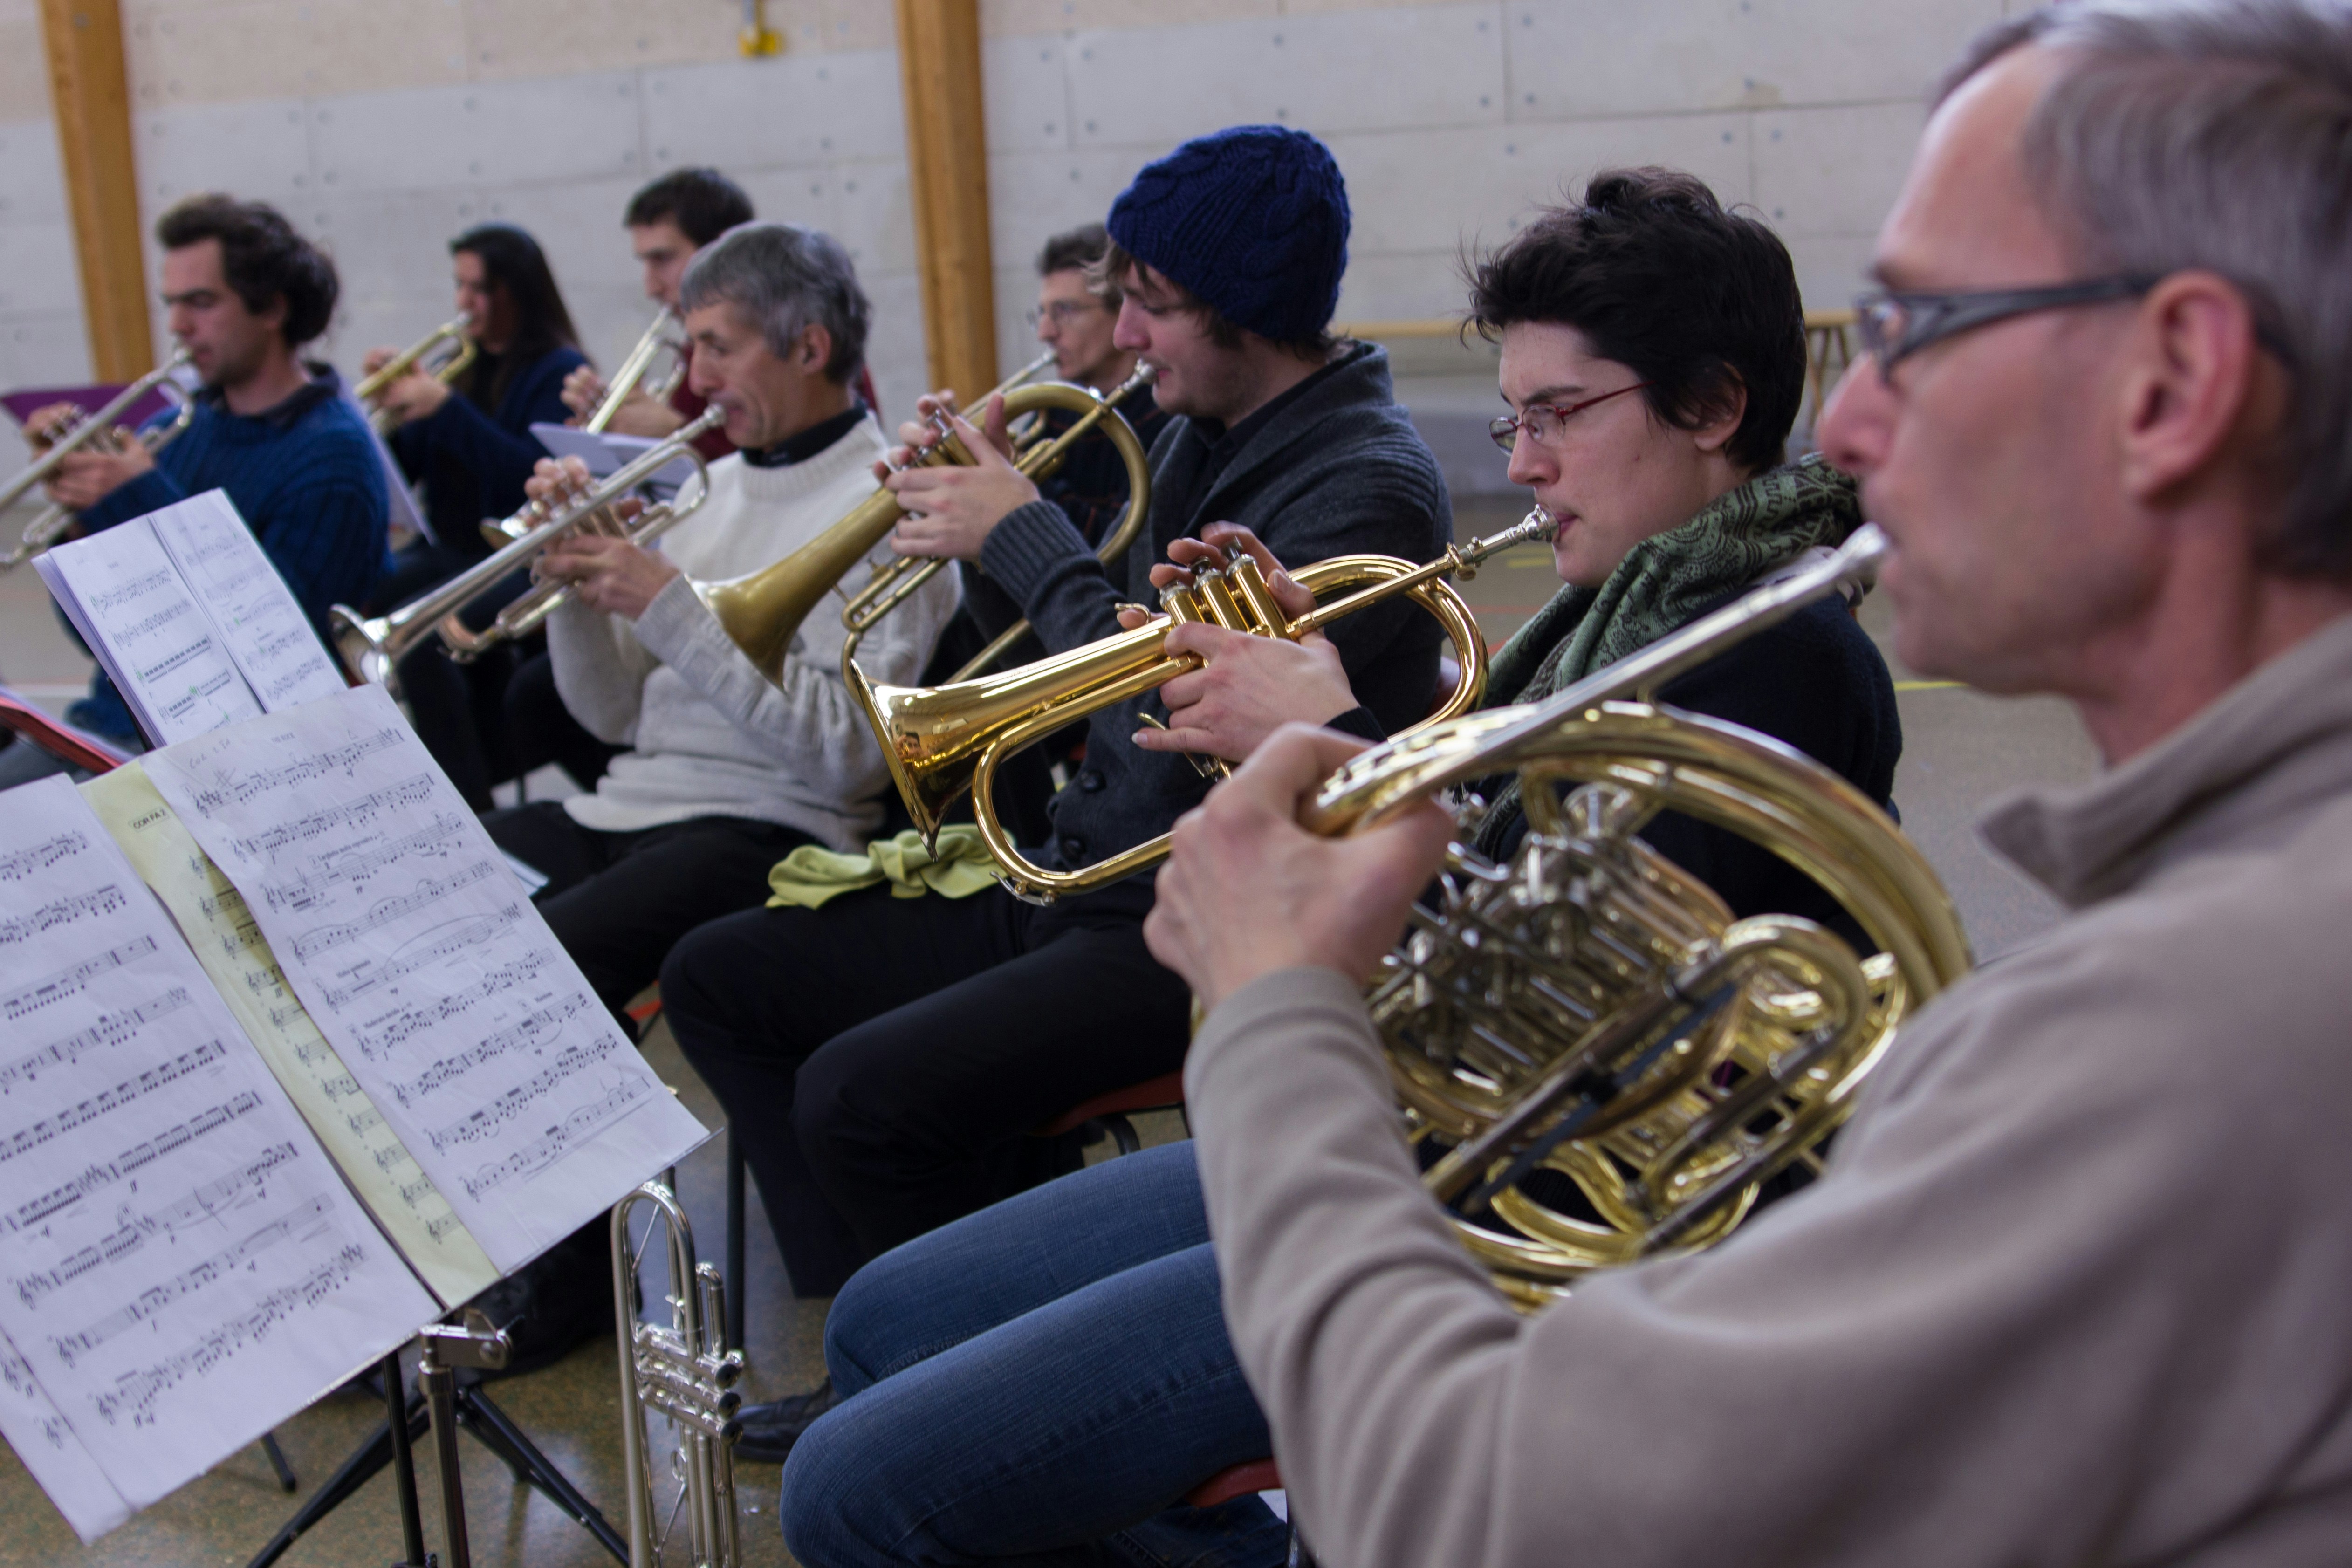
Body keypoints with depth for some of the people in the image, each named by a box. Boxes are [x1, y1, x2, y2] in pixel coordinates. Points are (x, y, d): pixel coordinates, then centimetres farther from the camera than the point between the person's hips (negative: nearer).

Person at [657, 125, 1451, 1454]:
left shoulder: (1367, 484, -17)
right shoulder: (1201, 436, 11)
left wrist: (1028, 540, -17)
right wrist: (984, 512, 0)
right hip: (1080, 879, 10)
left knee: (861, 1093, -27)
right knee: (719, 979, 8)